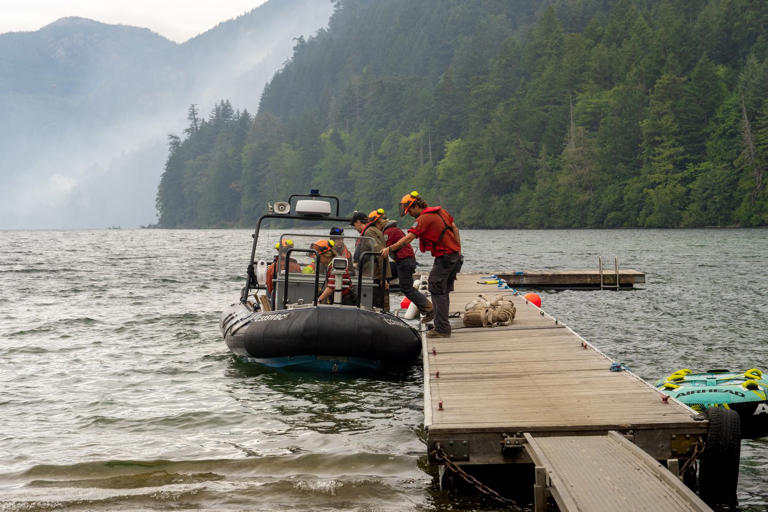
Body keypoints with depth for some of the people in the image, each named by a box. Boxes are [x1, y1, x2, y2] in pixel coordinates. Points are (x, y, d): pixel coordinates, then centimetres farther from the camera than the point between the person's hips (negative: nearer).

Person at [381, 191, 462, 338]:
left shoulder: (423, 219, -14)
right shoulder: (441, 211, 13)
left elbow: (408, 238, -21)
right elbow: (455, 229, 17)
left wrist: (390, 249, -21)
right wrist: (458, 250, 19)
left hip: (444, 257, -9)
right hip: (455, 256, 9)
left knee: (437, 291, -7)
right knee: (443, 291, 15)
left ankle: (442, 329, -10)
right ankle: (443, 325, 20)